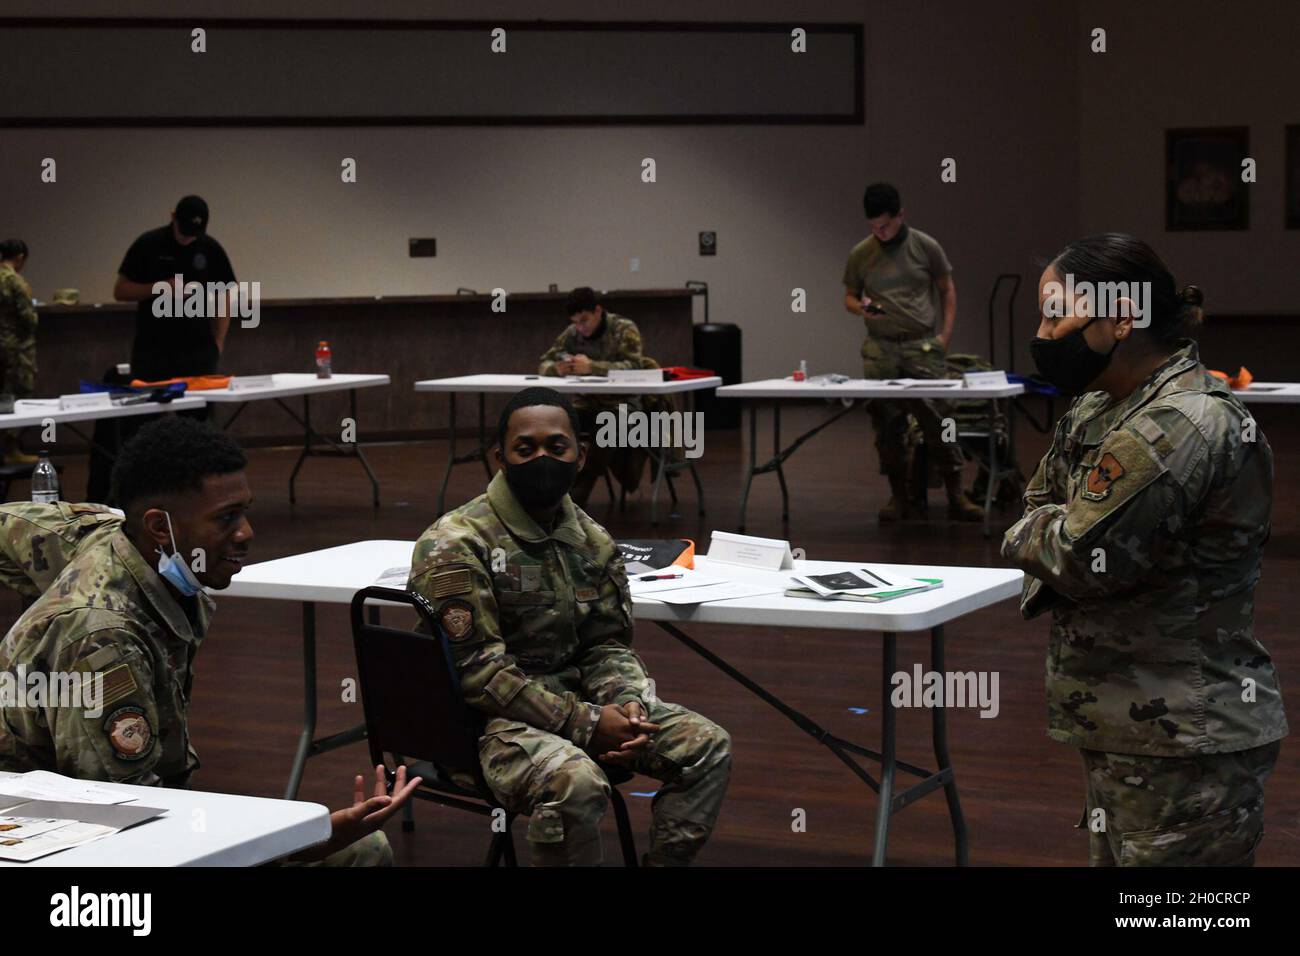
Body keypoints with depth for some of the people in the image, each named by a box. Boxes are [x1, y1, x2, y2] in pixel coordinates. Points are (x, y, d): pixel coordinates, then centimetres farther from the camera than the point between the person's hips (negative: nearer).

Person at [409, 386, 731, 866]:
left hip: (578, 697, 7)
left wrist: (628, 703, -13)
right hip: (489, 718, -7)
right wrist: (585, 724, -22)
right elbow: (478, 672, -20)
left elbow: (607, 645, 11)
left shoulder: (594, 542, 6)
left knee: (708, 746, -3)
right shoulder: (454, 545, -16)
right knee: (576, 782, -35)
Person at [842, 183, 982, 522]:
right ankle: (898, 497, 12)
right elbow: (849, 298, 14)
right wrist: (861, 308, -10)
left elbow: (947, 290, 10)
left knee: (938, 419, -5)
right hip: (880, 348, 2)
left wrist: (946, 333, 0)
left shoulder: (926, 246, 1)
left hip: (923, 346, -2)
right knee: (887, 425, 2)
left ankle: (956, 497, 0)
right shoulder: (860, 254, 4)